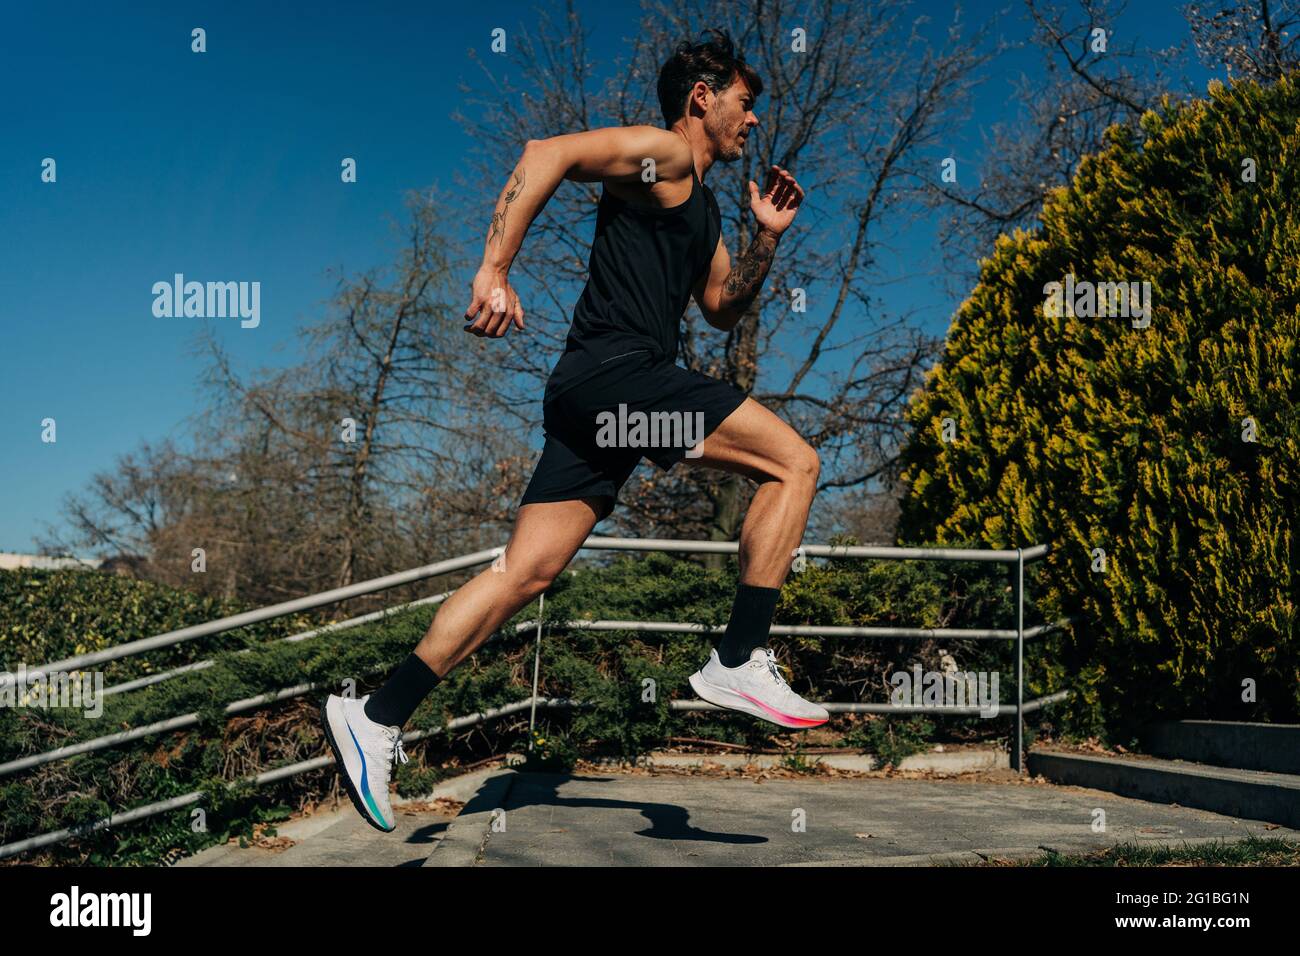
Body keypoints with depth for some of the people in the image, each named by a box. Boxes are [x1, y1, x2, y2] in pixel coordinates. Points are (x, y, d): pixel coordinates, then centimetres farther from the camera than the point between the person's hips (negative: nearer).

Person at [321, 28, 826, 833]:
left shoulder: (701, 204, 29)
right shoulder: (663, 155, -1)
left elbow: (723, 308, 35)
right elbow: (547, 154, -14)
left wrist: (767, 238, 21)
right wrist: (496, 270, -22)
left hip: (594, 396, 9)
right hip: (617, 371, -9)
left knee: (527, 572, 2)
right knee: (795, 462, -7)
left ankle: (378, 717, 2)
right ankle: (741, 662, -6)